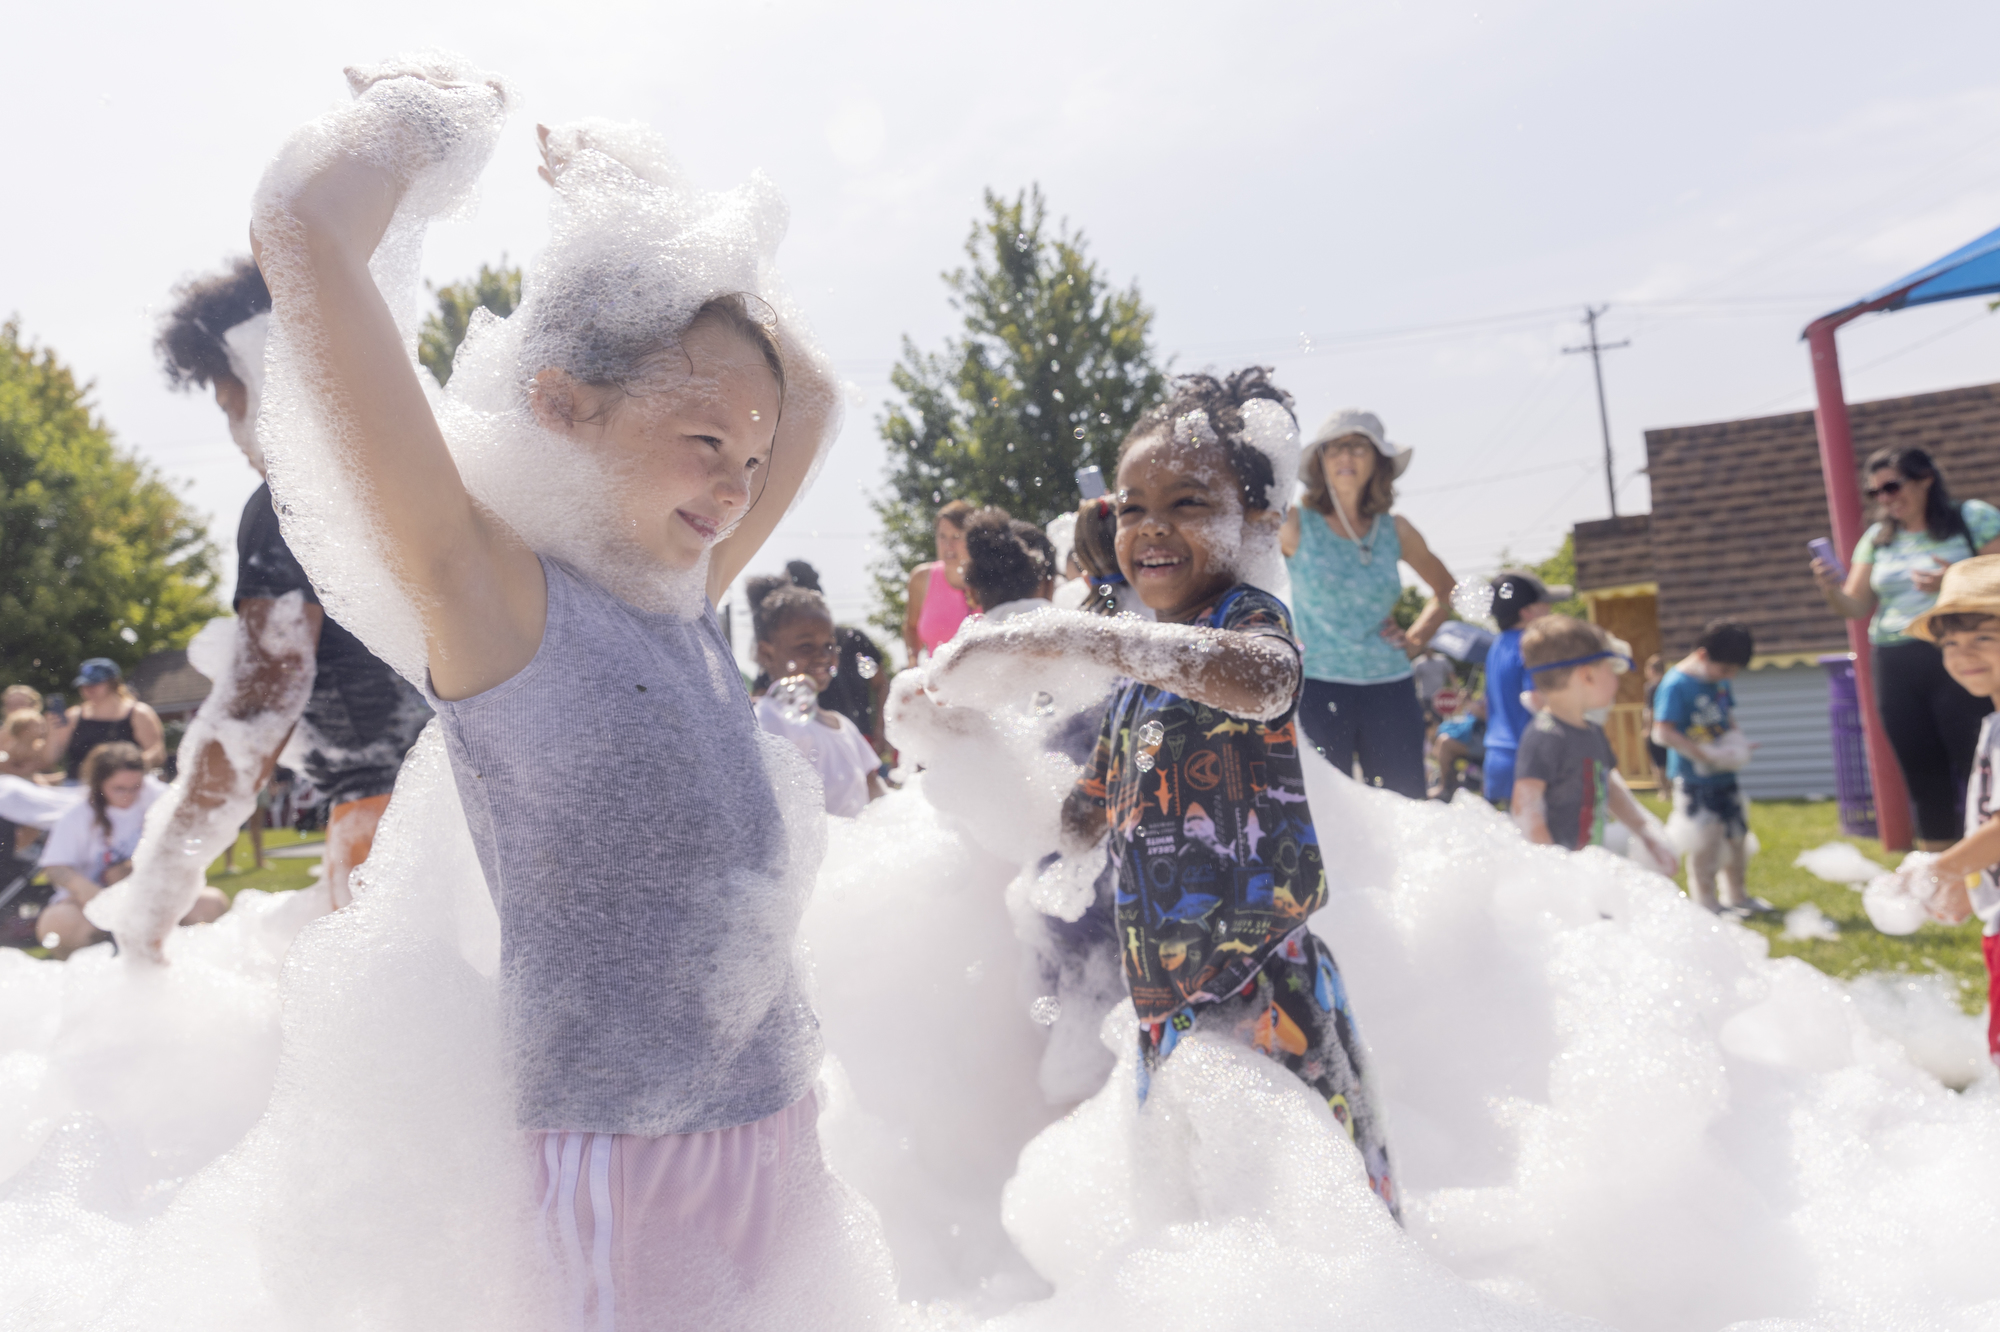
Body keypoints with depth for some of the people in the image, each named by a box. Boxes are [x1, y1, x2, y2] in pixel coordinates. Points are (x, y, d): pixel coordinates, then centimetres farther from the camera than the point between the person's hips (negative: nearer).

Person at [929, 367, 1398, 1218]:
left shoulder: (1247, 614, -10)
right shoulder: (1136, 678, 12)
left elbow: (1261, 680, -37)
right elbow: (1080, 826, 21)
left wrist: (1052, 634, -33)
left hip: (1261, 996, -8)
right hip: (1169, 1006, 8)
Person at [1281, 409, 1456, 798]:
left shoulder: (1396, 531, 8)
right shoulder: (1296, 525, -1)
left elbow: (1446, 589, 24)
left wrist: (1415, 639, 9)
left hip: (1392, 690, 3)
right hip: (1320, 689, -3)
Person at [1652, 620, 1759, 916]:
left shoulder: (1720, 682, 7)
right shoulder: (1676, 685, -20)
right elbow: (1663, 732, -25)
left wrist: (1737, 742, -1)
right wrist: (1707, 754, -26)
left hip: (1724, 775, 9)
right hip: (1693, 779, -9)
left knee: (1736, 834, 17)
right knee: (1703, 841, -1)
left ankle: (1736, 895, 33)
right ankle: (1705, 901, 13)